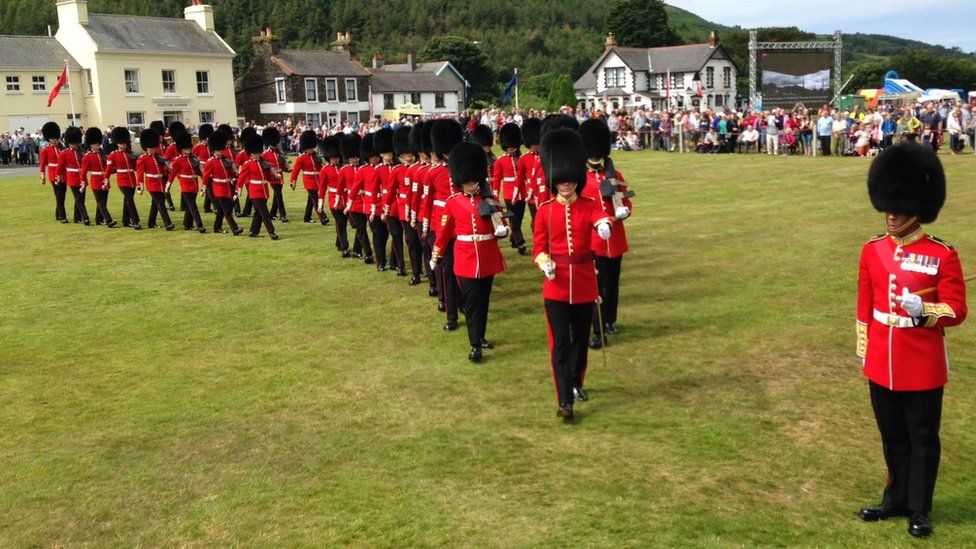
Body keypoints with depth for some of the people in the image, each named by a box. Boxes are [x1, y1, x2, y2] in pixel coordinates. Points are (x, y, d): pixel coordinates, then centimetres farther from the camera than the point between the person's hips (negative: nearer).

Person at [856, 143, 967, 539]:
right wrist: (863, 350, 11)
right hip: (882, 364, 4)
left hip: (923, 367, -4)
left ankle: (919, 510, 24)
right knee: (892, 437, 17)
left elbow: (957, 311, -9)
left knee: (923, 439, 10)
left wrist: (922, 309, -28)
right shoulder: (872, 251, 1)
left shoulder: (943, 255, -11)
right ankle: (896, 500, 33)